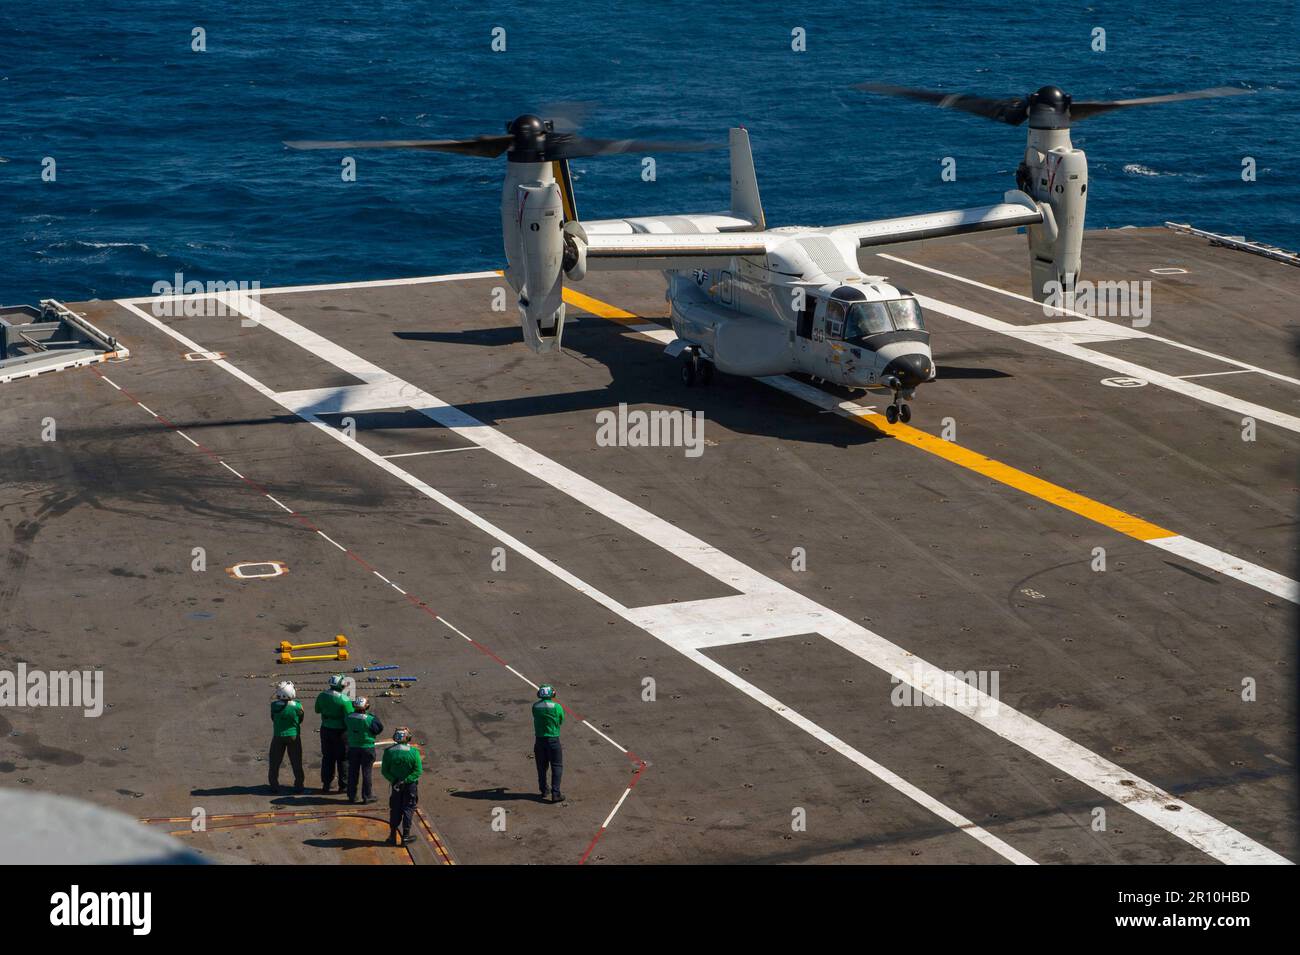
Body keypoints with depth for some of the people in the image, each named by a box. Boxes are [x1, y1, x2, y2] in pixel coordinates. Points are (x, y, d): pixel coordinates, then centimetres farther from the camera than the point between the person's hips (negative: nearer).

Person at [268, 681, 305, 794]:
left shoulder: (274, 705, -16)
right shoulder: (297, 705, -17)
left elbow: (273, 718, -1)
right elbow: (300, 720, -2)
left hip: (278, 737, 0)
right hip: (294, 736, 0)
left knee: (274, 763, 14)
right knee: (296, 762, 12)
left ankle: (274, 785, 17)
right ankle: (298, 785, 16)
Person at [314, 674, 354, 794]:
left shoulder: (322, 695, -3)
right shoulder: (344, 699, -20)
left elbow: (317, 710, 12)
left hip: (326, 730, 5)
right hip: (340, 731, -5)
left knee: (327, 757, 16)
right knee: (343, 758, 8)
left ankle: (326, 784, 21)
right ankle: (343, 785, 14)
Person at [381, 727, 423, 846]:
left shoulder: (388, 752, -7)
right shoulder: (413, 752, -12)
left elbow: (384, 771, -8)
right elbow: (418, 770, -16)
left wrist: (394, 780, -13)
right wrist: (406, 780, -17)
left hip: (396, 784, 2)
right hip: (411, 785, -2)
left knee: (395, 810, 12)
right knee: (408, 810, 8)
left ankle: (393, 836, 13)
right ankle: (405, 836, 7)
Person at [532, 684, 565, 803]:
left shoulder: (535, 707, -3)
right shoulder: (557, 707, -12)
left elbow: (536, 719, 6)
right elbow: (561, 721, 0)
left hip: (539, 740, 3)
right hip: (553, 740, -3)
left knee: (541, 766, 17)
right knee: (557, 767, 4)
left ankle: (543, 791, 27)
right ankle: (555, 794, -1)